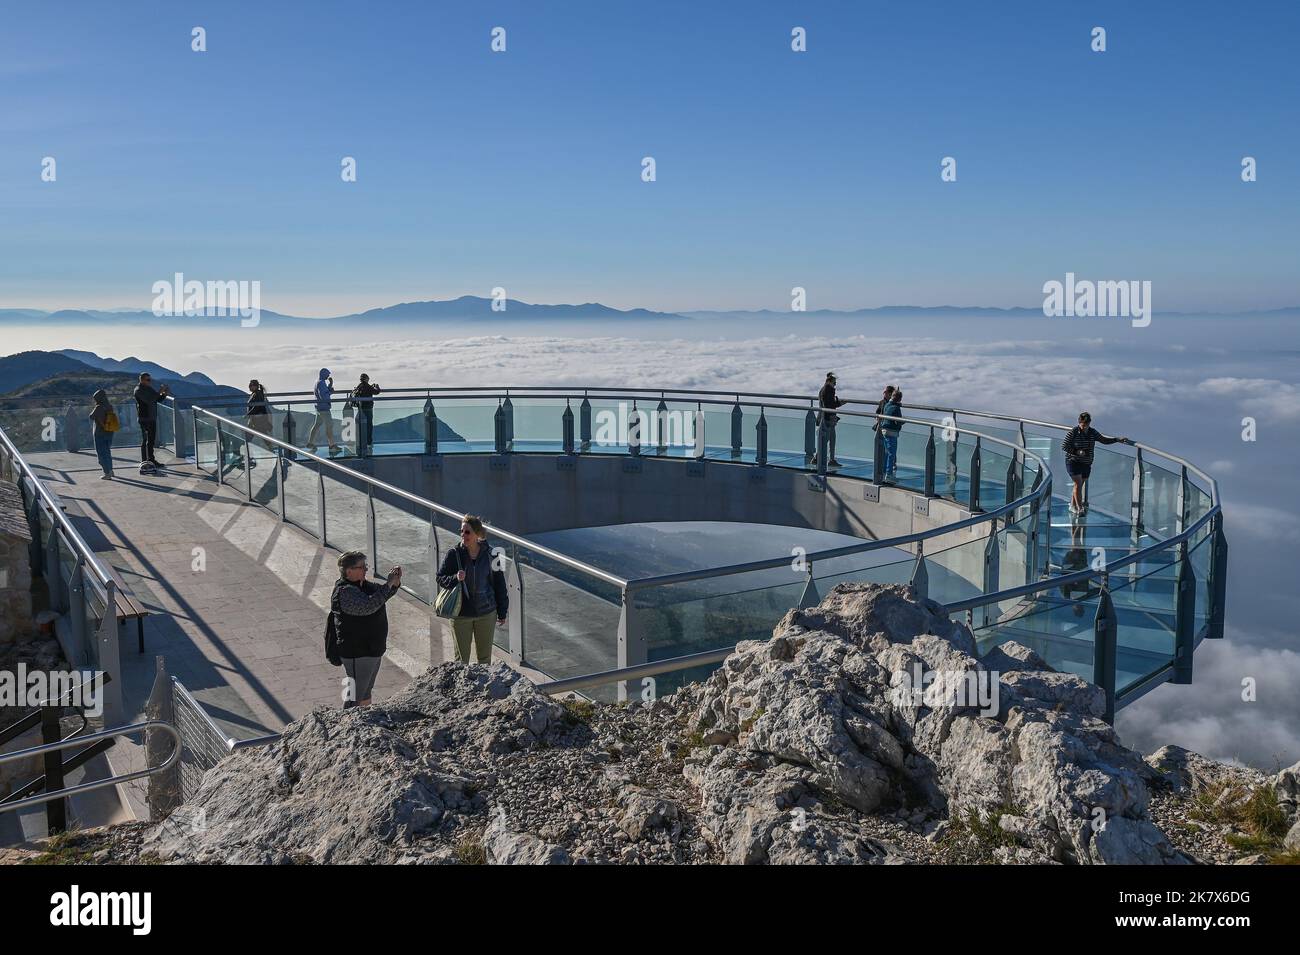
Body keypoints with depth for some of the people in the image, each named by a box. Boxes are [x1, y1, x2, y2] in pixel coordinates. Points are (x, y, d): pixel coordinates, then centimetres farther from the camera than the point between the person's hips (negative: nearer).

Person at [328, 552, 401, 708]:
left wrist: (395, 582, -4)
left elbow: (384, 593, 18)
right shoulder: (344, 592, -23)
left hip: (373, 650, 10)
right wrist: (388, 584, -33)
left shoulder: (364, 585, 7)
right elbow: (368, 606, -37)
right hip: (357, 654, -10)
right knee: (354, 696, -4)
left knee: (367, 691, 24)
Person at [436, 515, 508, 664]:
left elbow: (499, 583, 3)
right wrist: (455, 578, -24)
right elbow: (440, 578, -2)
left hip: (486, 614, 1)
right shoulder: (454, 554, -9)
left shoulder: (489, 554, -5)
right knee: (462, 659, 5)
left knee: (485, 657, 13)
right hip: (461, 615, -1)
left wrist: (502, 612, 6)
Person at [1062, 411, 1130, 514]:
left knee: (1079, 485, 11)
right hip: (1073, 462, -6)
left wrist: (1117, 440, 6)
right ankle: (1079, 508, -13)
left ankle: (1072, 506, 23)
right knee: (1078, 484, -13)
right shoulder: (1073, 432, -13)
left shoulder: (1092, 432, 4)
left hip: (1086, 464, 6)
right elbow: (1063, 446, -11)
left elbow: (1104, 440, 15)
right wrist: (1076, 452, -20)